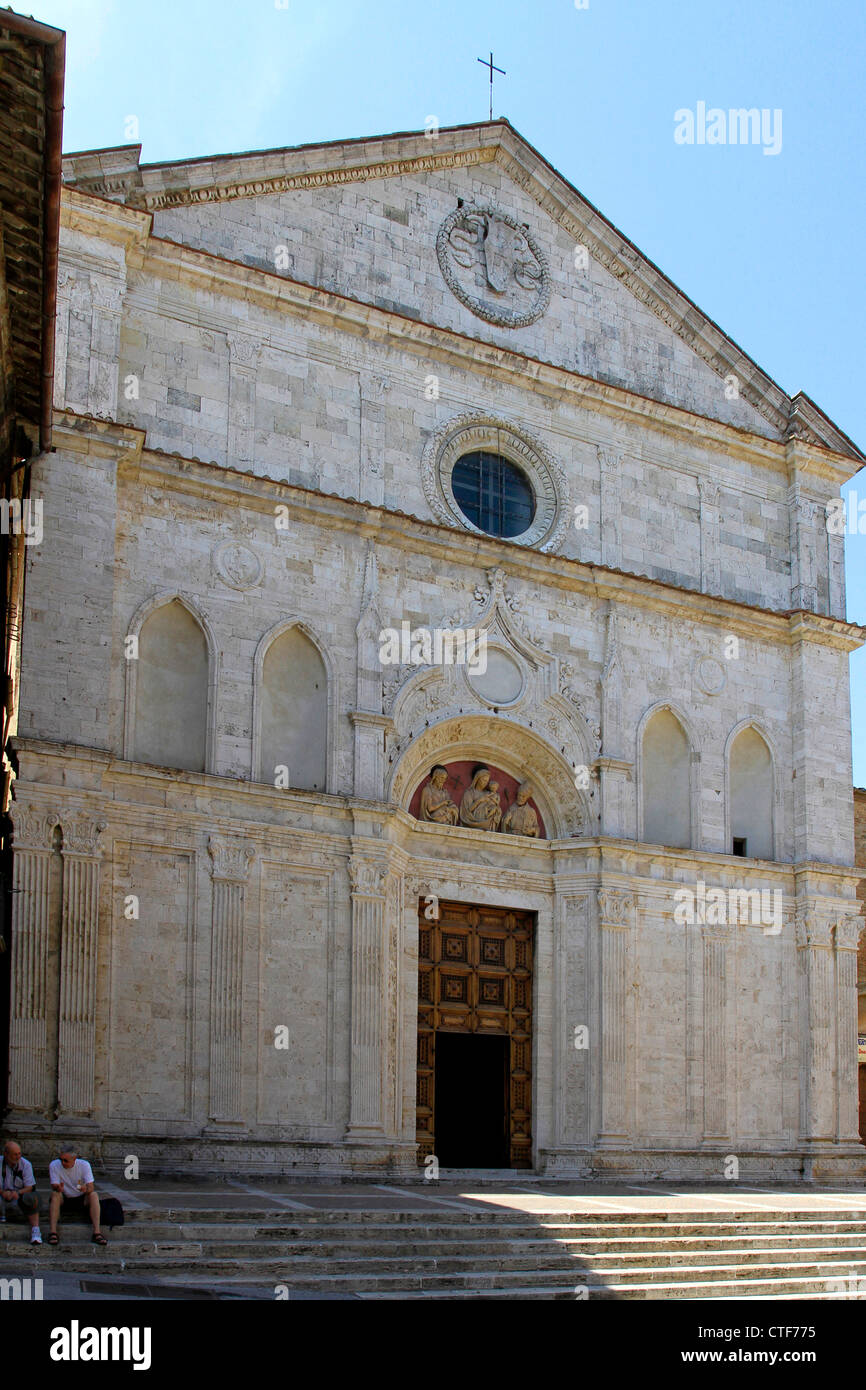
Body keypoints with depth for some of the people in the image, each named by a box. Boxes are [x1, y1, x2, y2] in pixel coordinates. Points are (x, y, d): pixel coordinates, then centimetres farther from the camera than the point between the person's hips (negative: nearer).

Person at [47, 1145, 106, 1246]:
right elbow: (54, 1187, -17)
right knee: (54, 1194, -31)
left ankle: (97, 1233, -36)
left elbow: (91, 1187, -18)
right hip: (64, 1199, 0)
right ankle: (53, 1232, -37)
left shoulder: (84, 1165, -12)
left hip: (82, 1199, 0)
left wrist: (86, 1189, -43)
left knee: (94, 1195, -28)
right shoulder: (54, 1165, -12)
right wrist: (58, 1188, -42)